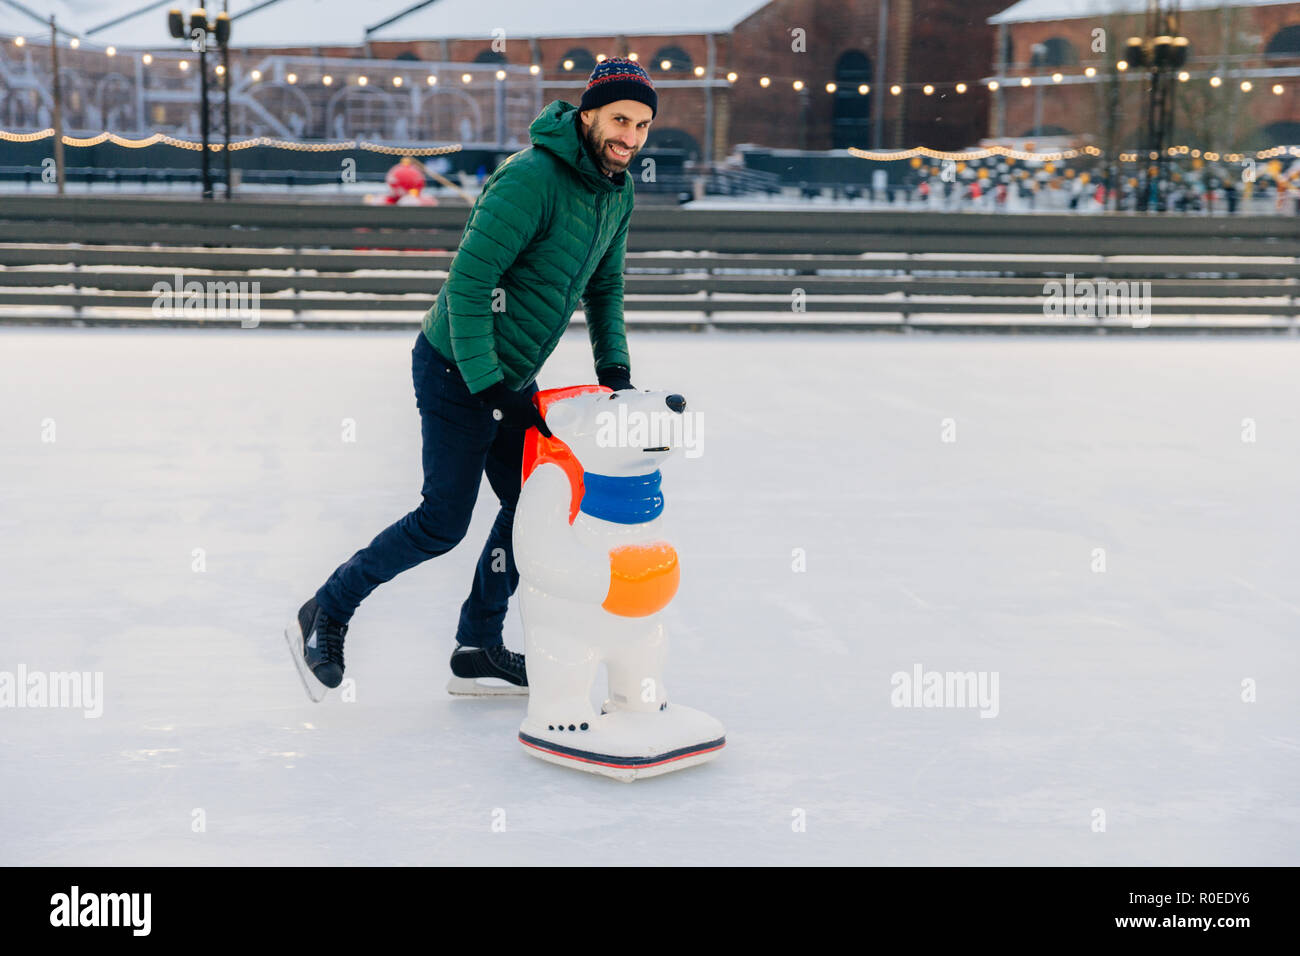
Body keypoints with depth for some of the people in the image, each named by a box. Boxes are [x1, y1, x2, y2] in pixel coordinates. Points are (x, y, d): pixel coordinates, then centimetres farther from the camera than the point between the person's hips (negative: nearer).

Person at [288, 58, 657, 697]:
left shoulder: (617, 192, 3)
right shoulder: (531, 178, -26)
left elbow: (603, 285, 16)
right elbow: (467, 280, -28)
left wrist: (613, 364, 2)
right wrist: (489, 386, -27)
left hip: (510, 376, 9)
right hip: (457, 372, -9)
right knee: (444, 522, -4)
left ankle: (478, 646, 25)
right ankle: (325, 615, 13)